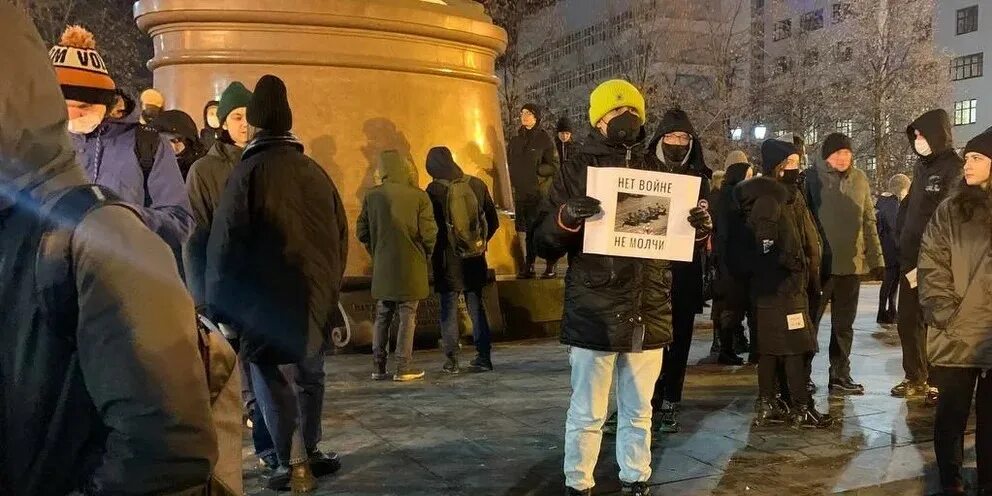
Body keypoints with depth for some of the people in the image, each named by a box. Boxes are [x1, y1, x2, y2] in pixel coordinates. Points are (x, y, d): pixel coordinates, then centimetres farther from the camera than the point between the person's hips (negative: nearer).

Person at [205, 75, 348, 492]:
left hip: (267, 298, -5)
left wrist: (219, 305, -3)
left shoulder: (249, 171, -9)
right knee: (309, 375, 19)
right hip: (315, 296, 5)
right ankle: (307, 454, 26)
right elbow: (340, 234, 10)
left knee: (274, 380, 4)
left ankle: (292, 463, 3)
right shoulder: (314, 171, 6)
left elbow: (227, 241, -11)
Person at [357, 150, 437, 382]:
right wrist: (426, 255, 9)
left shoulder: (372, 197, -2)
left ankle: (378, 367, 17)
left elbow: (363, 233, 2)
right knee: (407, 317, 5)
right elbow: (428, 233, -10)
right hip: (411, 268, -3)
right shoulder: (419, 196, -10)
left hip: (382, 269, 3)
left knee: (382, 317, 13)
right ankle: (404, 368, 6)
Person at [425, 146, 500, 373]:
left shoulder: (434, 190, -10)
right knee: (477, 307, 12)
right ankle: (483, 357, 12)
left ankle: (452, 361, 5)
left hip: (447, 259, -4)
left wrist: (431, 251, 5)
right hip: (474, 259, 4)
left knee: (449, 310, 4)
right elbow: (493, 221, 5)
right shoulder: (477, 184, 2)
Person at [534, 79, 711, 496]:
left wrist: (699, 227, -9)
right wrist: (565, 218, -27)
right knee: (587, 414, 6)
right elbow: (544, 242, -6)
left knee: (639, 411, 16)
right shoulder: (577, 169, 0)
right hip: (594, 313, -3)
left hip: (648, 313, 4)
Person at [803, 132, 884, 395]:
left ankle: (840, 375, 22)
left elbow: (869, 221, 11)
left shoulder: (859, 179, 6)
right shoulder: (813, 178, -8)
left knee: (844, 324, 12)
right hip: (819, 263, -4)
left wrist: (875, 258, 8)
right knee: (810, 321, 4)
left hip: (851, 263, 5)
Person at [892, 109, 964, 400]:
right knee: (907, 321, 12)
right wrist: (906, 255, 7)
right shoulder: (922, 167, 13)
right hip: (911, 261, 7)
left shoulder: (954, 169, -12)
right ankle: (915, 378, 25)